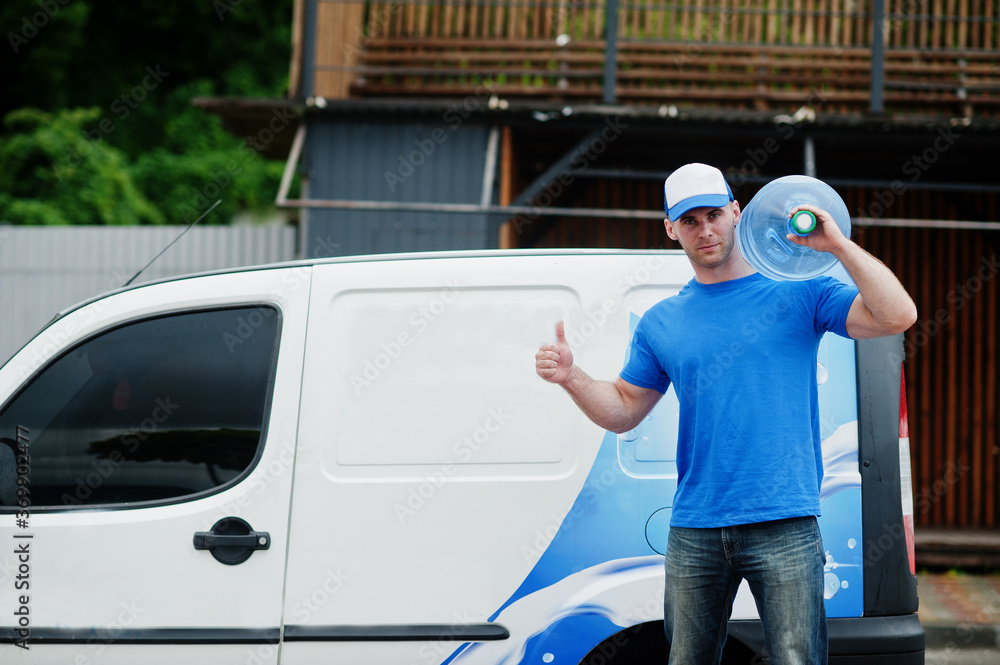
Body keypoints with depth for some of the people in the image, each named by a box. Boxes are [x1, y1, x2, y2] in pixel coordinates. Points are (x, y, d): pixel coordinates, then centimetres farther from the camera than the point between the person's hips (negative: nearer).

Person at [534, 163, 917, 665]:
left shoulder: (798, 294, 4)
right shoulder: (661, 323, 14)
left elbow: (897, 316, -7)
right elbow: (623, 411, 19)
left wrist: (838, 245, -15)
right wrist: (571, 378, 1)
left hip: (784, 527, -3)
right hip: (694, 533, 4)